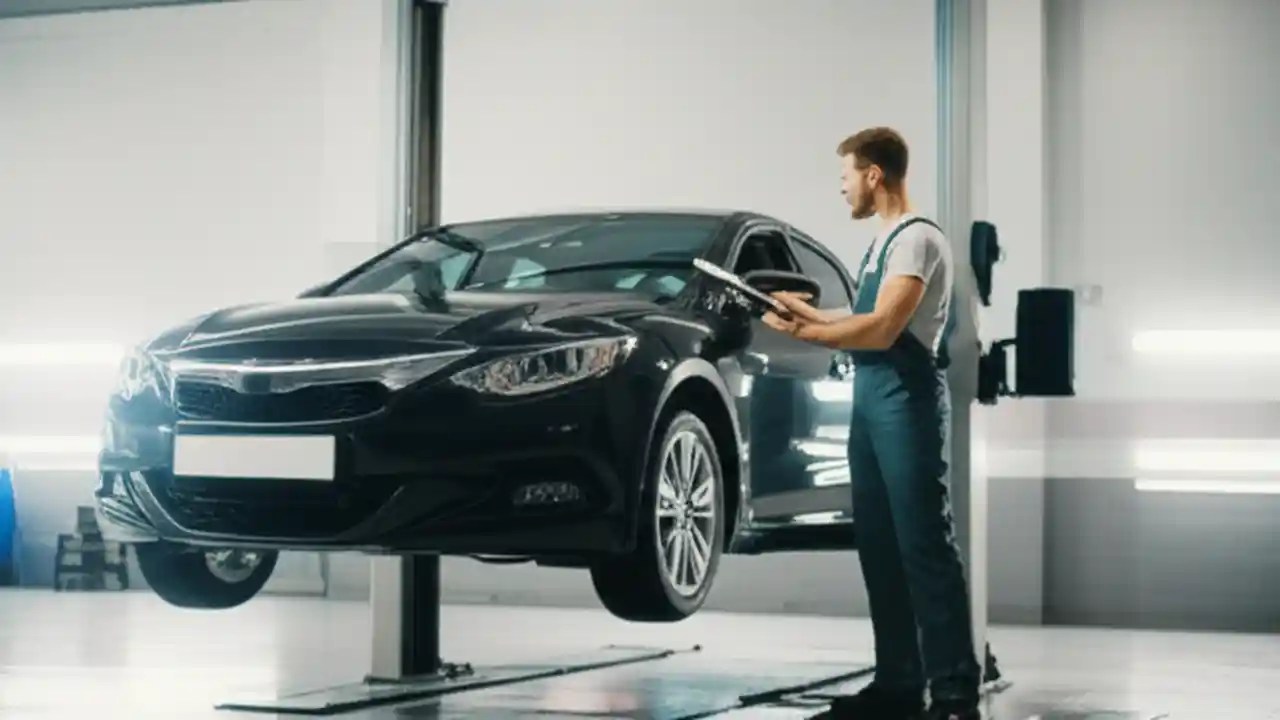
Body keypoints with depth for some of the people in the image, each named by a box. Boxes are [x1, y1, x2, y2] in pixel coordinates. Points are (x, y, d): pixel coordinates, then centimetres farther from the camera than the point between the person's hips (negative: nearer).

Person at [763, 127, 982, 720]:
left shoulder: (917, 239, -11)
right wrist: (810, 312, 20)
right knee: (879, 546, 10)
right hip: (869, 398, 10)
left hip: (905, 397, -10)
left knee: (924, 544, -8)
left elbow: (881, 330, -20)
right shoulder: (883, 242, 18)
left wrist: (803, 332, -14)